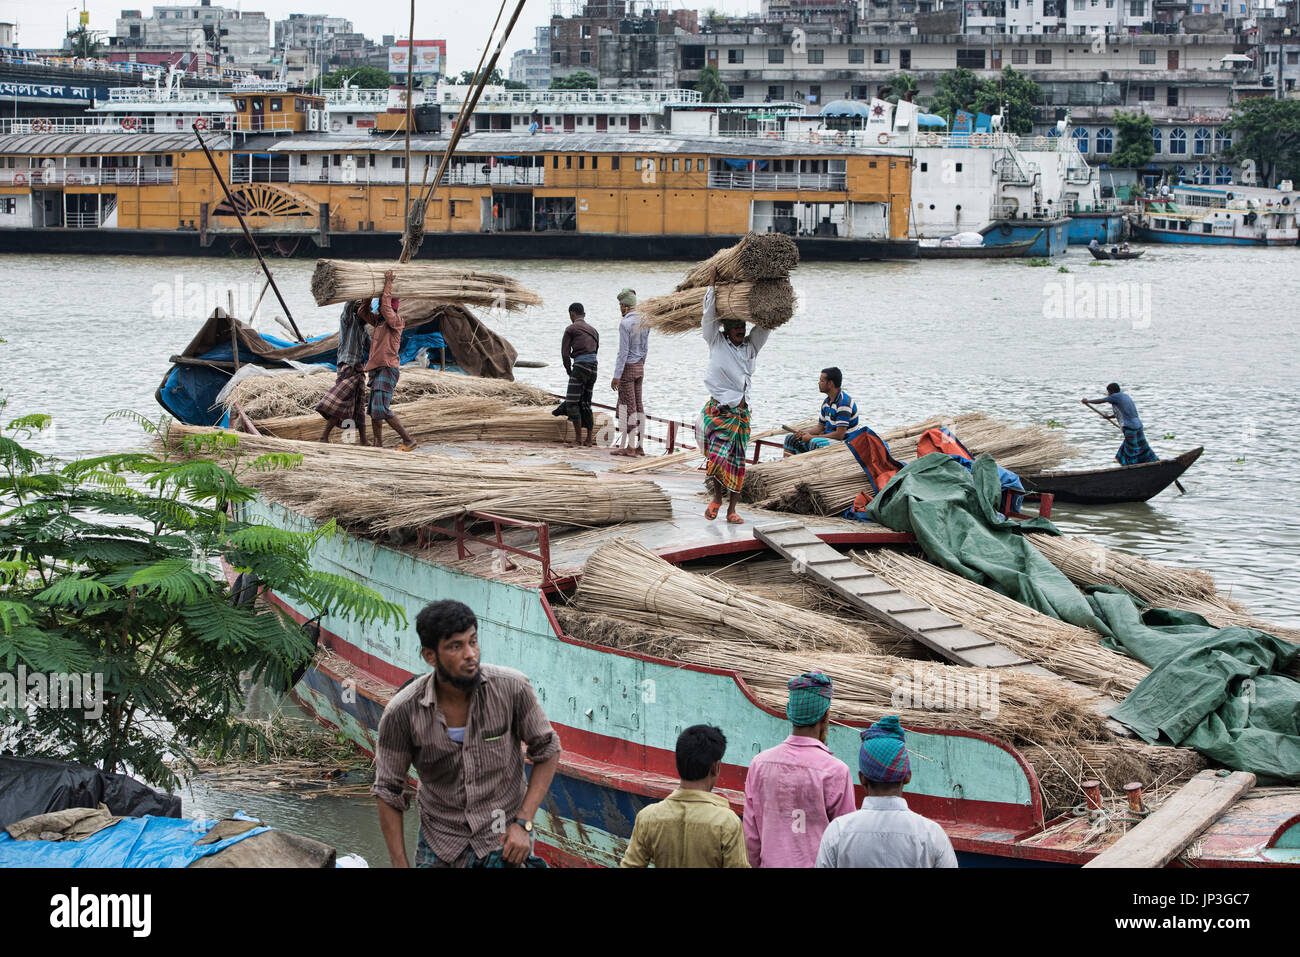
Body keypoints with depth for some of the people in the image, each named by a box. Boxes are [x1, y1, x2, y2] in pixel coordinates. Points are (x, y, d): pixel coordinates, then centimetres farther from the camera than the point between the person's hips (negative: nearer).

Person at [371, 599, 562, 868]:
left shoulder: (511, 687, -18)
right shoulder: (402, 712, -18)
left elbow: (547, 752, -4)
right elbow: (388, 794, -6)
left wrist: (523, 823, -11)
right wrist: (400, 865, -8)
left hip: (504, 838, -1)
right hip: (440, 843, 1)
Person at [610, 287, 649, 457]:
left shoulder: (625, 323, -17)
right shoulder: (644, 322, 7)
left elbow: (623, 351, -18)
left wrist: (617, 376, -16)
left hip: (627, 367, -8)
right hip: (640, 367, 8)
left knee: (628, 406, -4)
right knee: (638, 405, 11)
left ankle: (629, 447, -2)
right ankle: (640, 446, 13)